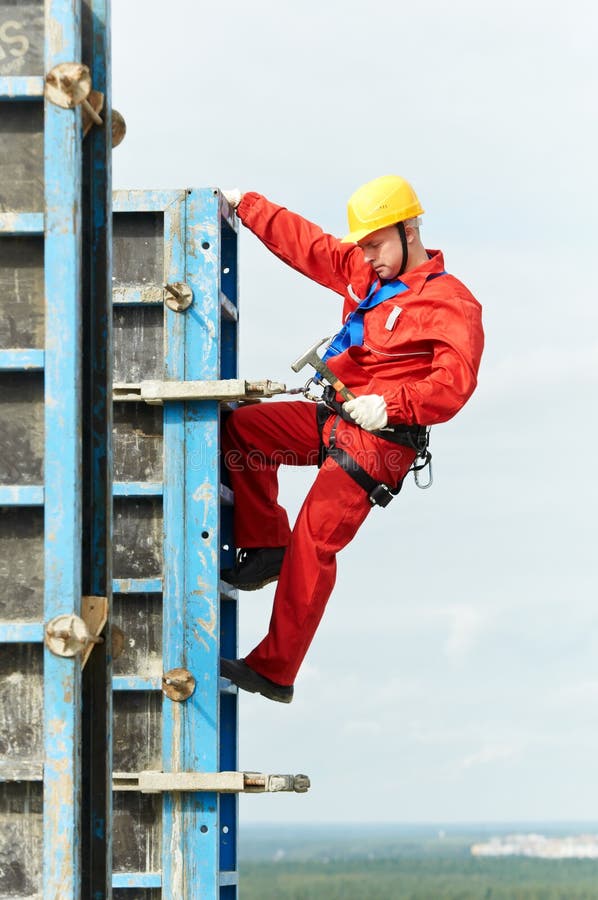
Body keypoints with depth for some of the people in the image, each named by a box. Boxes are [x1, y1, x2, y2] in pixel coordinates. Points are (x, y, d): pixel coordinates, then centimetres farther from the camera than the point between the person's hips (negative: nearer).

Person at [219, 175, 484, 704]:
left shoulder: (450, 302, -12)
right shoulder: (364, 273, 13)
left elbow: (455, 381, -22)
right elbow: (305, 243, 21)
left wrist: (390, 407, -27)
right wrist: (244, 205, 22)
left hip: (381, 439, -9)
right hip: (335, 420, 9)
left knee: (314, 542, -16)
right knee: (242, 427, 2)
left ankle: (275, 671, -15)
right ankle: (266, 549, 5)